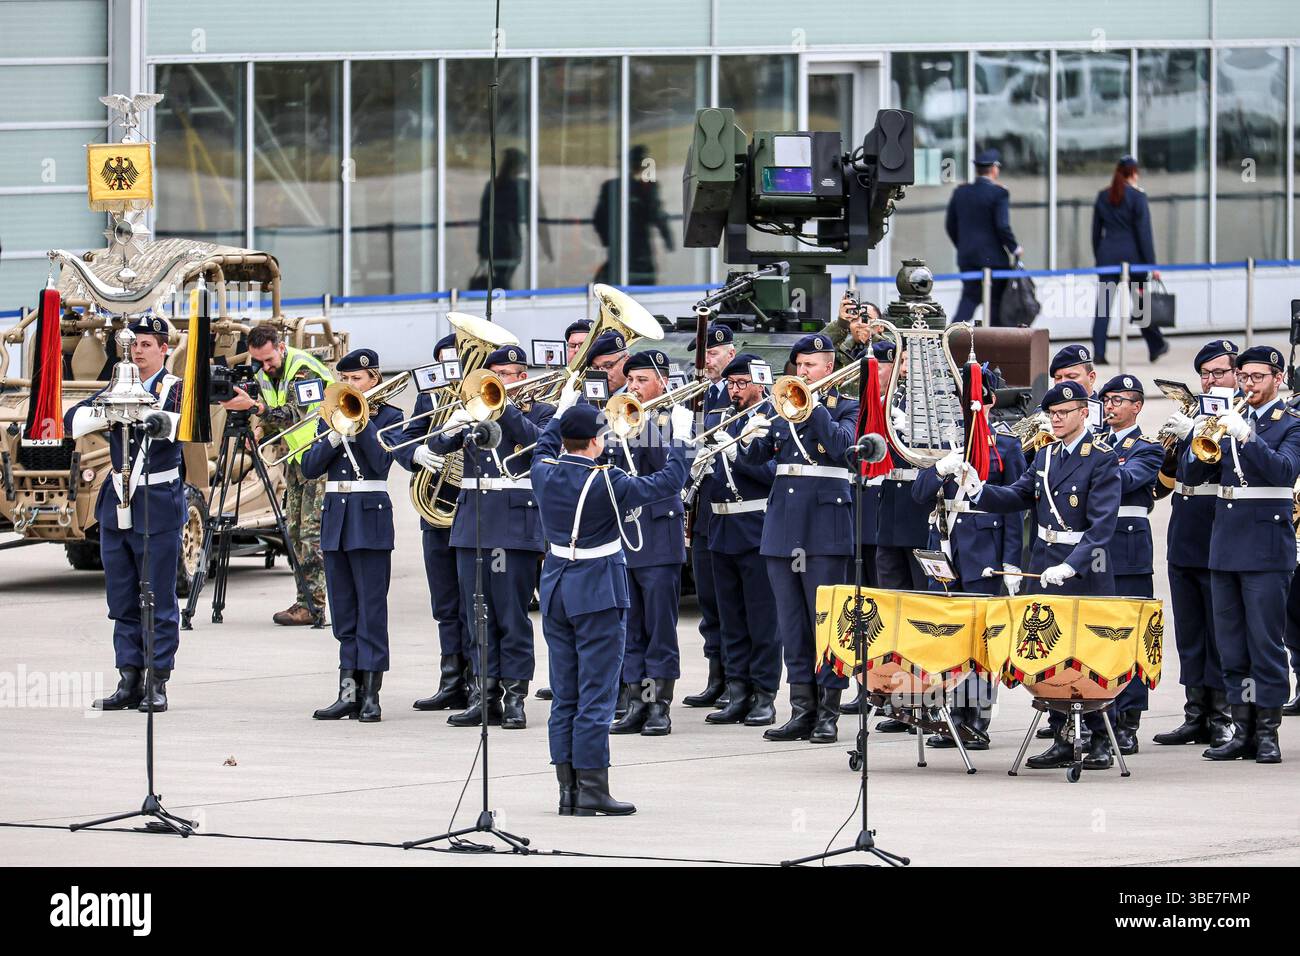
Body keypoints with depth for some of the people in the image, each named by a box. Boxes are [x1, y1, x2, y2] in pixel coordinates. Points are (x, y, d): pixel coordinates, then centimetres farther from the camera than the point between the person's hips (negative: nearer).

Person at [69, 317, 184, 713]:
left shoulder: (176, 390, -1)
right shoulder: (116, 389, 13)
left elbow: (175, 425, -22)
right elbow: (73, 420, 1)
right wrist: (109, 413, -18)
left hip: (158, 506, -5)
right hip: (117, 503, 5)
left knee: (159, 601, -2)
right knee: (122, 601, 7)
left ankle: (157, 684, 1)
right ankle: (128, 680, 12)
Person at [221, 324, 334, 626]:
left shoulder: (303, 368, -21)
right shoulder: (264, 373, 4)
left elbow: (294, 415, -32)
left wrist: (252, 406, -41)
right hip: (296, 456, 9)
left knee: (312, 532, -12)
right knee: (294, 530, 6)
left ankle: (313, 605, -13)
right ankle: (304, 601, 10)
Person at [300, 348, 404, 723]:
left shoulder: (388, 418, 0)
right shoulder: (330, 418, 12)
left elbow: (381, 462, -15)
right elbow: (310, 467, 2)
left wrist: (362, 424, -16)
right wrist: (336, 435, -11)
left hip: (370, 519, -5)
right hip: (335, 517, 5)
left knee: (371, 608, -5)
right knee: (344, 612, 6)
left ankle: (370, 695, -4)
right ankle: (348, 692, 8)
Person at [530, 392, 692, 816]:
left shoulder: (545, 473, 0)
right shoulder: (606, 483, -17)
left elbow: (545, 449, 26)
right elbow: (669, 482, -12)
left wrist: (562, 411, 36)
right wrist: (680, 438, 0)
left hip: (556, 590, 6)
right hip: (599, 594, -6)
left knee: (564, 696, 10)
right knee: (595, 695, -4)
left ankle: (567, 788, 11)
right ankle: (592, 789, -6)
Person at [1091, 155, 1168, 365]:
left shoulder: (1103, 197, 7)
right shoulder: (1137, 197, -7)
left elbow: (1096, 231, 12)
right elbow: (1144, 232, -9)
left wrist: (1098, 258, 20)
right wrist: (1151, 265, -7)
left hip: (1107, 254, 3)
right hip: (1132, 254, -3)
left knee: (1103, 306, 0)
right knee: (1141, 303, 11)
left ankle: (1098, 353, -9)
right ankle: (1156, 346, 24)